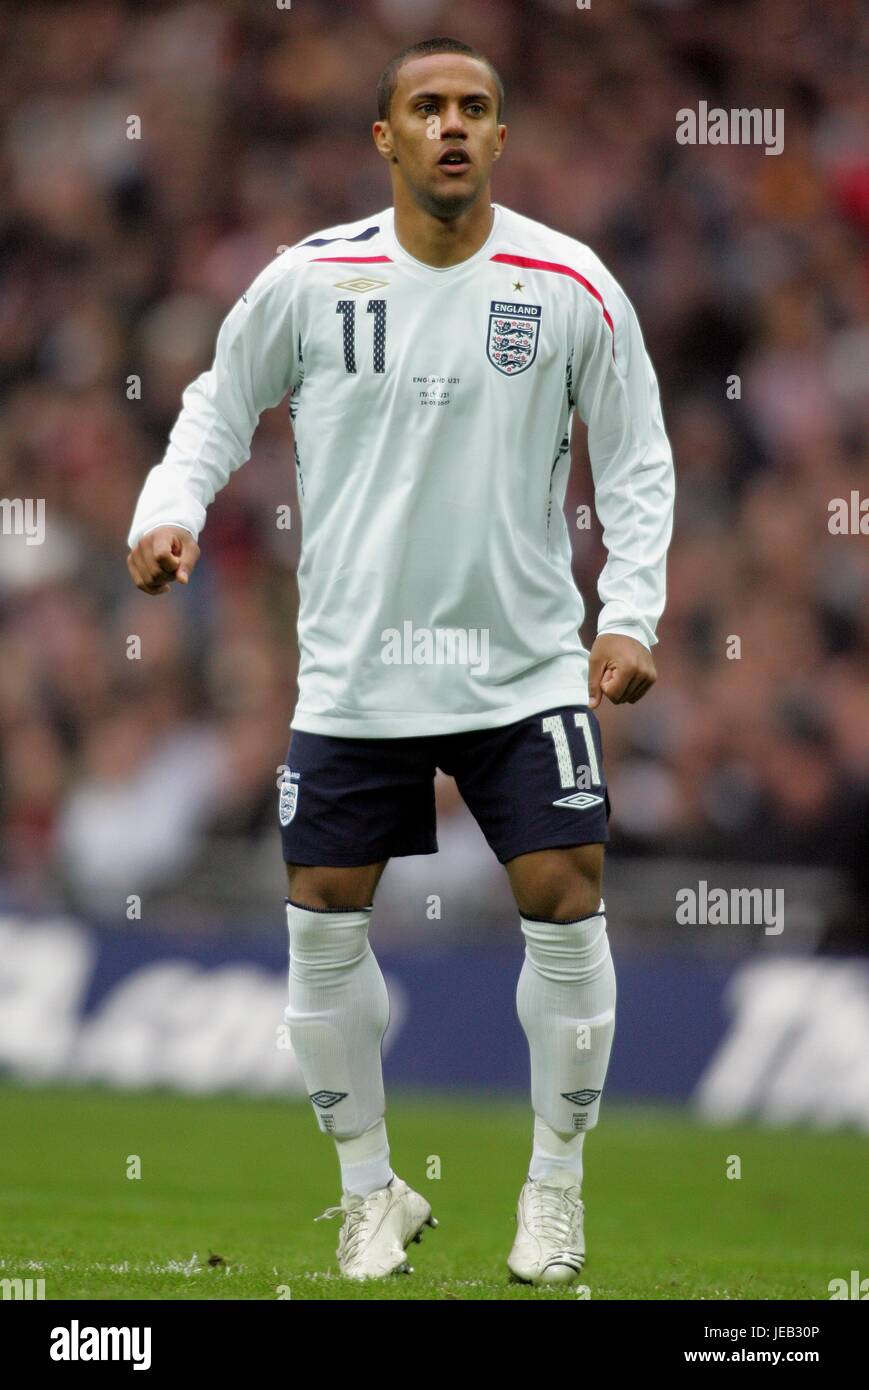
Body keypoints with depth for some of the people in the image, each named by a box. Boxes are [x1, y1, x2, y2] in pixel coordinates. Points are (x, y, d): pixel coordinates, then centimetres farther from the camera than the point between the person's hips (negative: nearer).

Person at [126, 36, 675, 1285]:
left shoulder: (571, 286, -4)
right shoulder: (308, 281, -3)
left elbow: (637, 463, 4)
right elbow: (219, 409, 10)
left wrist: (631, 617, -6)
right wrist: (170, 510, -8)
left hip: (526, 665, 0)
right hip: (354, 670, 1)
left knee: (566, 906, -8)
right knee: (324, 924, -1)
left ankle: (557, 1182, 12)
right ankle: (373, 1191, 18)